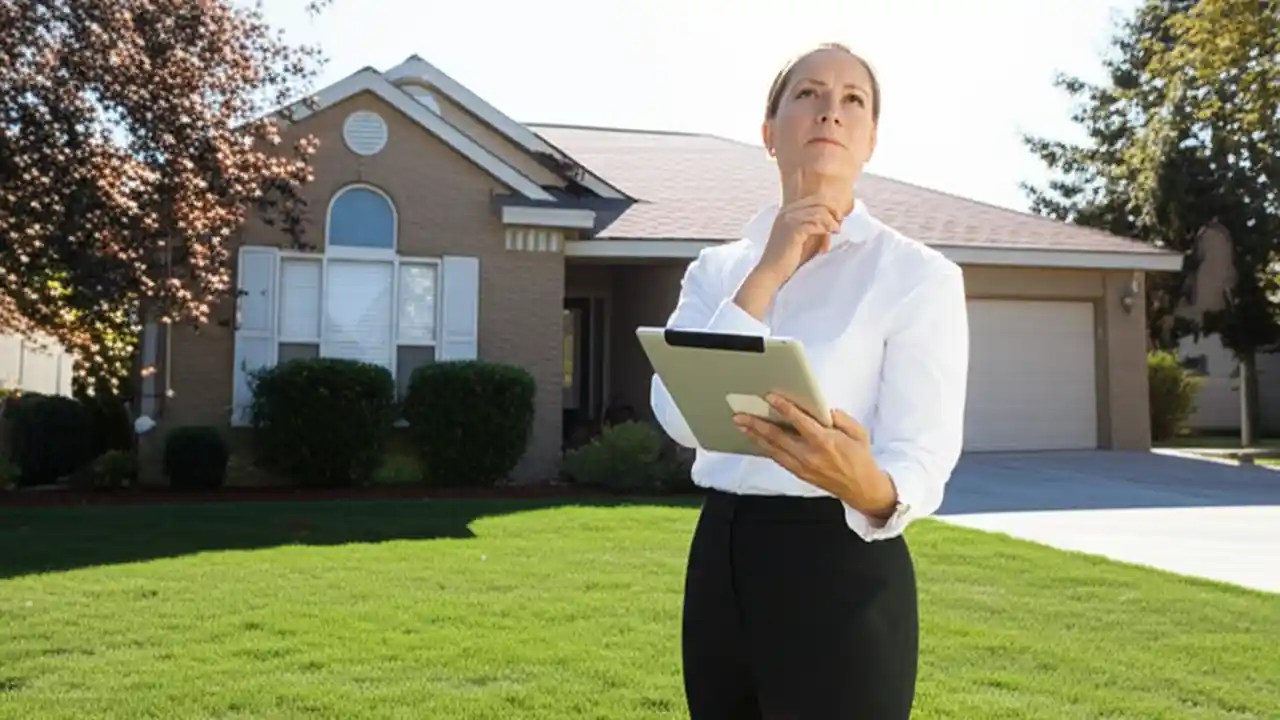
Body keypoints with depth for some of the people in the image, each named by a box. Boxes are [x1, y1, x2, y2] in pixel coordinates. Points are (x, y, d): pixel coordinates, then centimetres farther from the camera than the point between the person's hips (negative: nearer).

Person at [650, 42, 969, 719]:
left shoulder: (919, 274, -7)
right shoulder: (717, 269, 5)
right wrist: (768, 273, -14)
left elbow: (923, 458, -15)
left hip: (839, 572, -4)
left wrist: (869, 487, -37)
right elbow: (680, 417, -9)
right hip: (718, 566, 5)